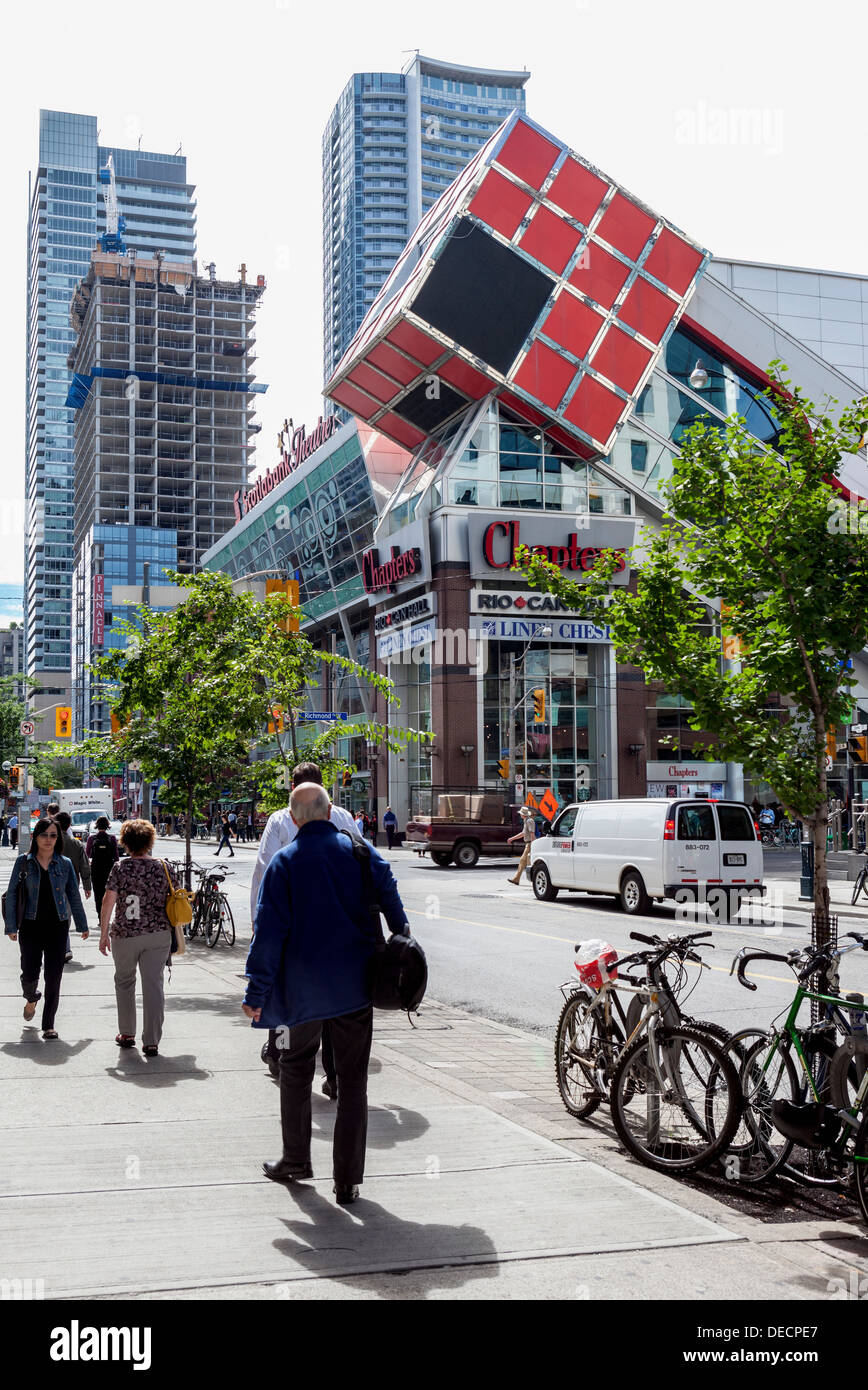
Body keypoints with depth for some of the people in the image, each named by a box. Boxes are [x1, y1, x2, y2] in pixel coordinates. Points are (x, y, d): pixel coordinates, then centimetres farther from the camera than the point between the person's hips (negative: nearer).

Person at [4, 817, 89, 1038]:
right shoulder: (24, 862, 1)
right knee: (30, 974, 1)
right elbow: (12, 894, 3)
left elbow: (74, 896, 11)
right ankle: (31, 999, 37)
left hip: (58, 926, 1)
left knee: (54, 977, -1)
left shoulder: (65, 864, 4)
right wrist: (11, 926, -1)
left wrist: (82, 925, 14)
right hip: (31, 926, -1)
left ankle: (48, 1025, 9)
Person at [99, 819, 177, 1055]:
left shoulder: (120, 867, -6)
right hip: (159, 934, 2)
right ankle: (151, 1042, 0)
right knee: (153, 985, 2)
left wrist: (104, 934, -1)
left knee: (124, 981, 18)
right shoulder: (165, 867, 2)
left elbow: (108, 901, -8)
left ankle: (126, 1034, 26)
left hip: (125, 934, -1)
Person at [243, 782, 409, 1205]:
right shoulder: (361, 852, 0)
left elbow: (269, 930, -9)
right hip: (356, 986, 1)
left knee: (296, 1068, 20)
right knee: (352, 1081, 6)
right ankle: (347, 1181, 8)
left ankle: (296, 1160, 30)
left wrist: (256, 991, -6)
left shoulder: (284, 861, -6)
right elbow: (392, 904, 6)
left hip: (304, 987, -1)